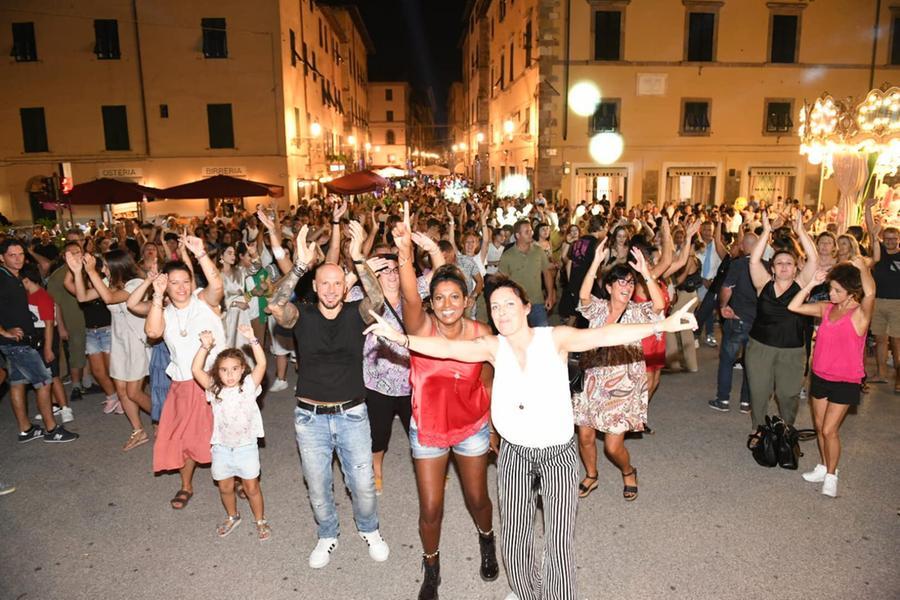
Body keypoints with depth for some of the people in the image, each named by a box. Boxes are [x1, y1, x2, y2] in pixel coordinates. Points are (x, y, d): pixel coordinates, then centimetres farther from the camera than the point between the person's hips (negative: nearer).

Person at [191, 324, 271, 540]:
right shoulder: (214, 389, -7)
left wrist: (252, 339, -33)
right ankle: (232, 517, 44)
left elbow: (261, 364, -24)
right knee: (225, 487, 19)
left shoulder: (249, 385, -11)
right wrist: (205, 346, -28)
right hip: (222, 447, 2)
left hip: (246, 446, -2)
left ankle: (260, 521, 30)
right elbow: (196, 370, -18)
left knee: (251, 488, 10)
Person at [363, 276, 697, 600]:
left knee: (560, 542, 1)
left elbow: (603, 335, -23)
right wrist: (401, 337, -29)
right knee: (514, 541, 14)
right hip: (515, 454, 2)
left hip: (558, 454, -2)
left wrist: (662, 325, -35)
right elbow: (447, 347, -16)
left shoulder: (555, 338, -12)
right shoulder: (493, 347, -6)